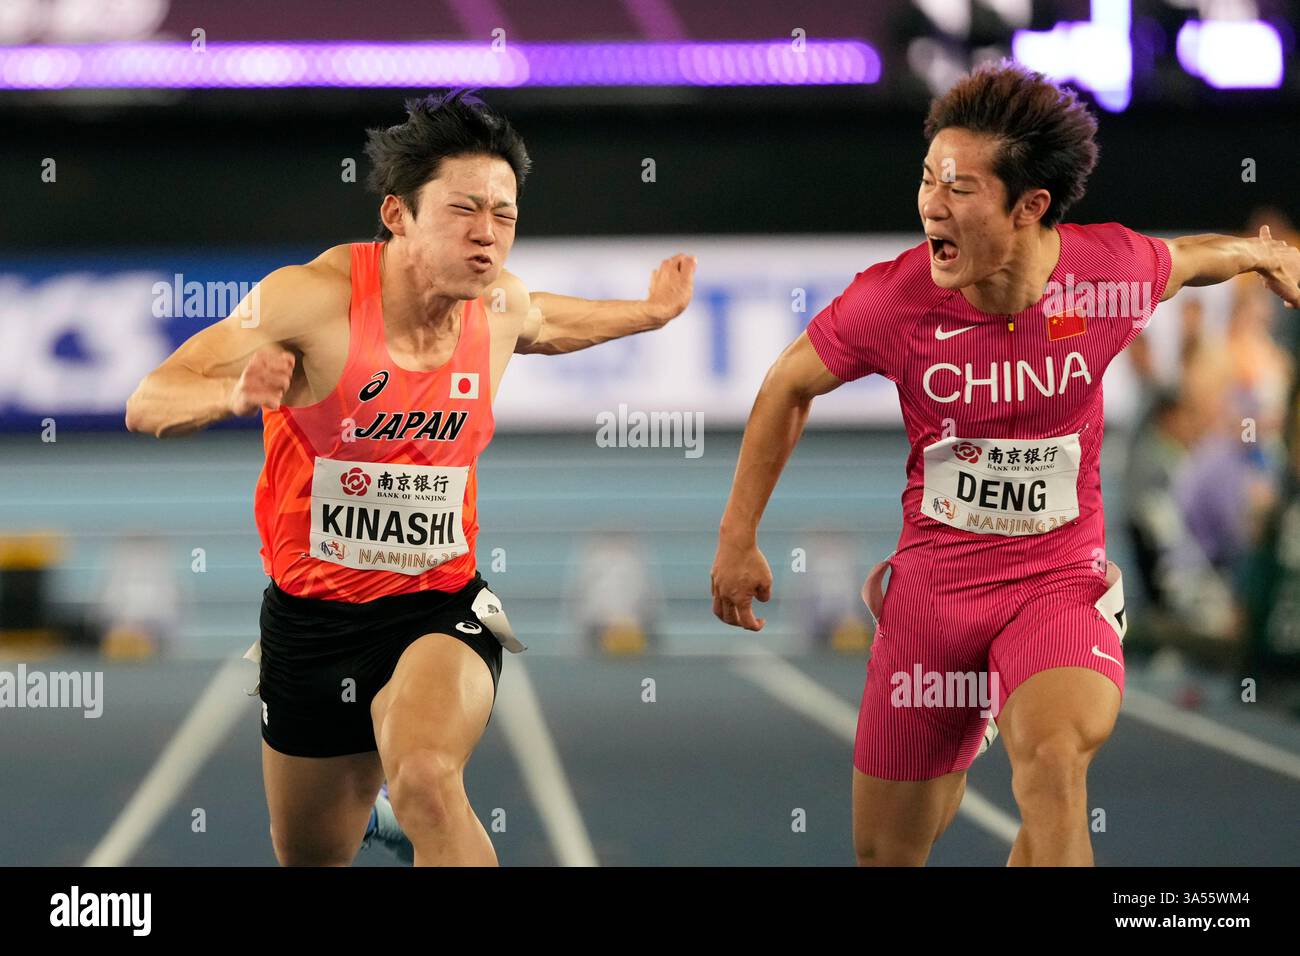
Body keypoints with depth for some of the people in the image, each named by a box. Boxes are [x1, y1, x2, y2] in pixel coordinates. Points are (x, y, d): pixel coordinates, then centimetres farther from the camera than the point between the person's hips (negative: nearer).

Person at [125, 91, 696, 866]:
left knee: (427, 783, -35)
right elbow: (148, 406, -21)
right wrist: (233, 395, -39)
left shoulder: (501, 306, -5)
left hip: (440, 607, 1)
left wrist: (653, 313, 24)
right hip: (312, 617, -1)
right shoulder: (315, 298, -20)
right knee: (312, 858, 19)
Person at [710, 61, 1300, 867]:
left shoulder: (1112, 270, -14)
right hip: (933, 583, 2)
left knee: (1056, 756, -35)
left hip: (1060, 581, -2)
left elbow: (1183, 259, 12)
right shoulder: (890, 299, -16)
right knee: (886, 852, 12)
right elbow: (790, 387, 3)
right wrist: (738, 540, 6)